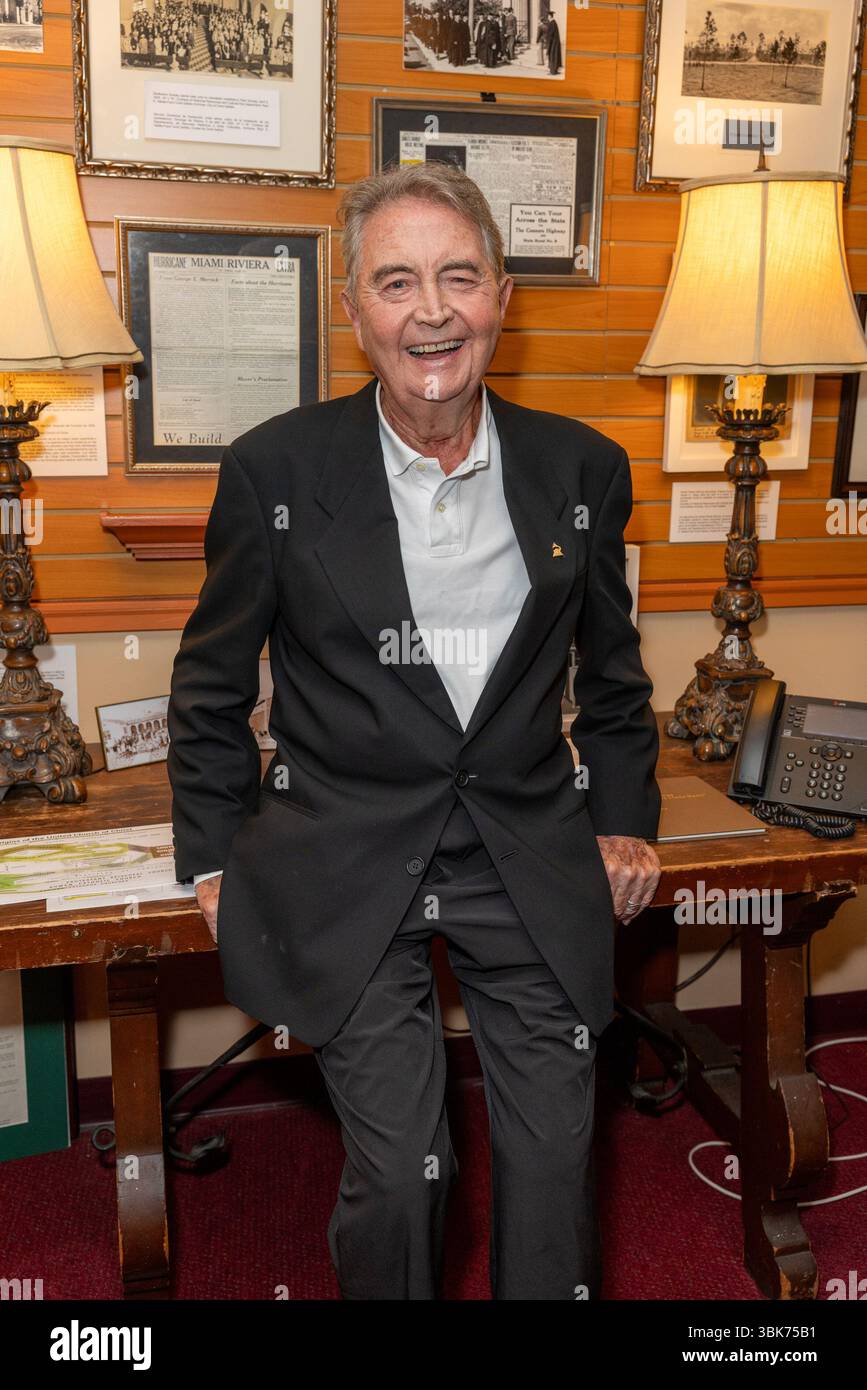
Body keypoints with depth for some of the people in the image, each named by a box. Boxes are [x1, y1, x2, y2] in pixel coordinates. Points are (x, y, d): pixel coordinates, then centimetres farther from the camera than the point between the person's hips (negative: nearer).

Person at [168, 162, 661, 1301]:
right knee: (397, 1171, -3)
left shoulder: (584, 469, 1)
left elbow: (610, 673, 15)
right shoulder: (277, 470, -6)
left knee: (555, 1157, 8)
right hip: (348, 869, -2)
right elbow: (211, 690, 4)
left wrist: (626, 817, 10)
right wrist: (213, 857, 3)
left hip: (529, 864, 3)